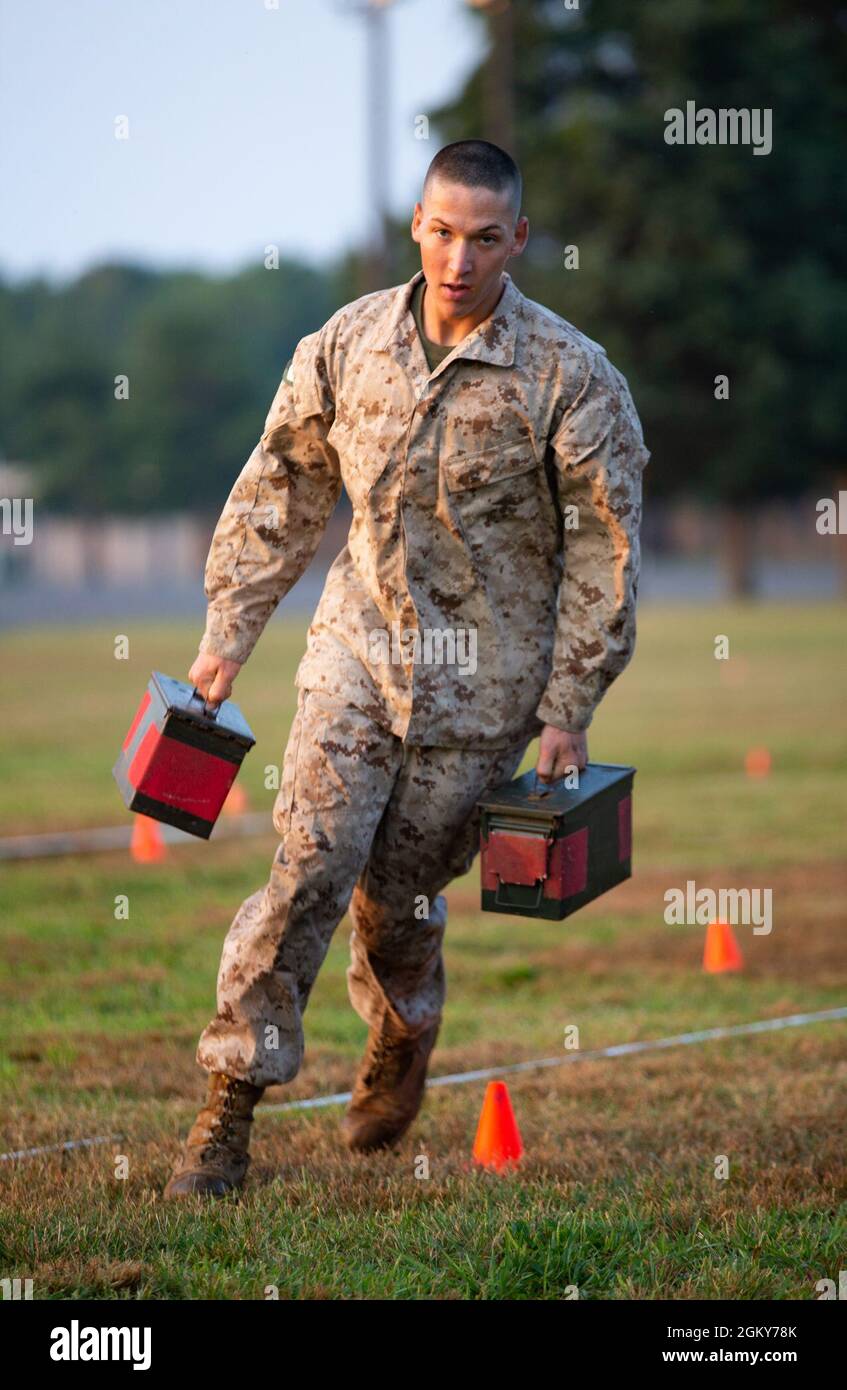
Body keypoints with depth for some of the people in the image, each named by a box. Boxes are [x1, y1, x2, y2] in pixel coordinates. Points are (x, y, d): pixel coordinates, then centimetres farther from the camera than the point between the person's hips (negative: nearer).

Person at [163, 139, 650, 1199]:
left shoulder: (572, 378, -11)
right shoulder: (348, 345, -2)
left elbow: (604, 551, -5)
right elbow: (280, 491, 10)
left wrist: (568, 708, -5)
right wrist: (228, 634, 8)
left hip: (484, 682, -2)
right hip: (359, 648, 2)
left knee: (402, 886, 6)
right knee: (308, 866, -8)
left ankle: (402, 1039, 40)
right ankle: (228, 1113, -2)